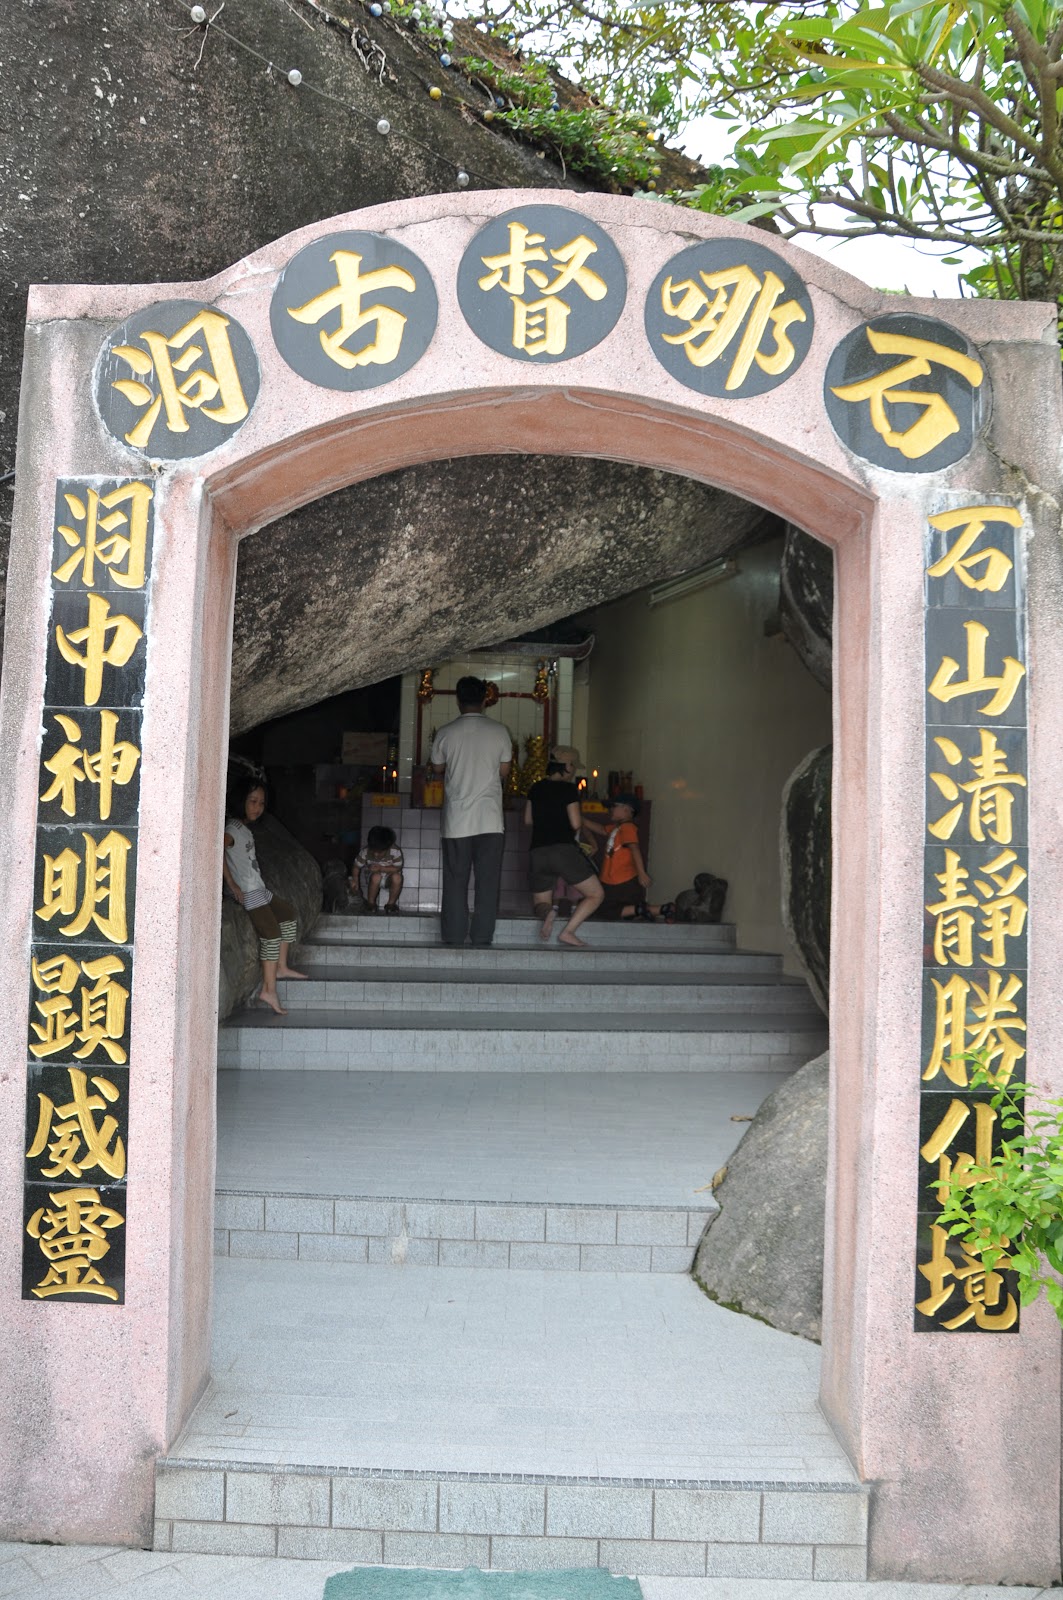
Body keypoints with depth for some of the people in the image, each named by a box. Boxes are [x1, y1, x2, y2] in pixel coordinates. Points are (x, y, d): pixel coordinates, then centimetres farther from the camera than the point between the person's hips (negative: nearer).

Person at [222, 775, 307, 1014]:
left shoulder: (244, 827, 15)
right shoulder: (234, 828, -15)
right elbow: (218, 847, -33)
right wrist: (232, 884, -29)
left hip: (258, 889, 10)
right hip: (248, 892, -10)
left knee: (288, 913, 21)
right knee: (271, 931, -16)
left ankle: (281, 967, 24)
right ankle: (269, 989, -20)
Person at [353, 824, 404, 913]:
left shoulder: (395, 852, -28)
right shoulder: (365, 852, -25)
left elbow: (397, 868, -19)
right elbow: (357, 867, -13)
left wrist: (381, 868, -30)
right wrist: (355, 879, -29)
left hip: (389, 875, 0)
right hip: (373, 875, 0)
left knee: (397, 877, -33)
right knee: (376, 877, -35)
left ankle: (391, 903, -13)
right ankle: (371, 903, -14)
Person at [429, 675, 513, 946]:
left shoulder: (446, 733, -1)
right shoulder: (499, 732, -1)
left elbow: (437, 767, 16)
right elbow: (504, 772, 8)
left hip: (456, 821, 0)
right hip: (491, 821, 0)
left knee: (455, 884, 6)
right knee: (487, 883, 3)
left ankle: (454, 940, 7)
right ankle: (482, 939, 3)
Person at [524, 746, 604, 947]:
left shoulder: (536, 788, 13)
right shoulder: (569, 789, -4)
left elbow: (528, 820, 21)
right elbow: (575, 823, -8)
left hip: (537, 853, 5)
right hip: (563, 850, -5)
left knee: (539, 904, 18)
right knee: (595, 895, 7)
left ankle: (547, 912, -20)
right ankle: (568, 931, -13)